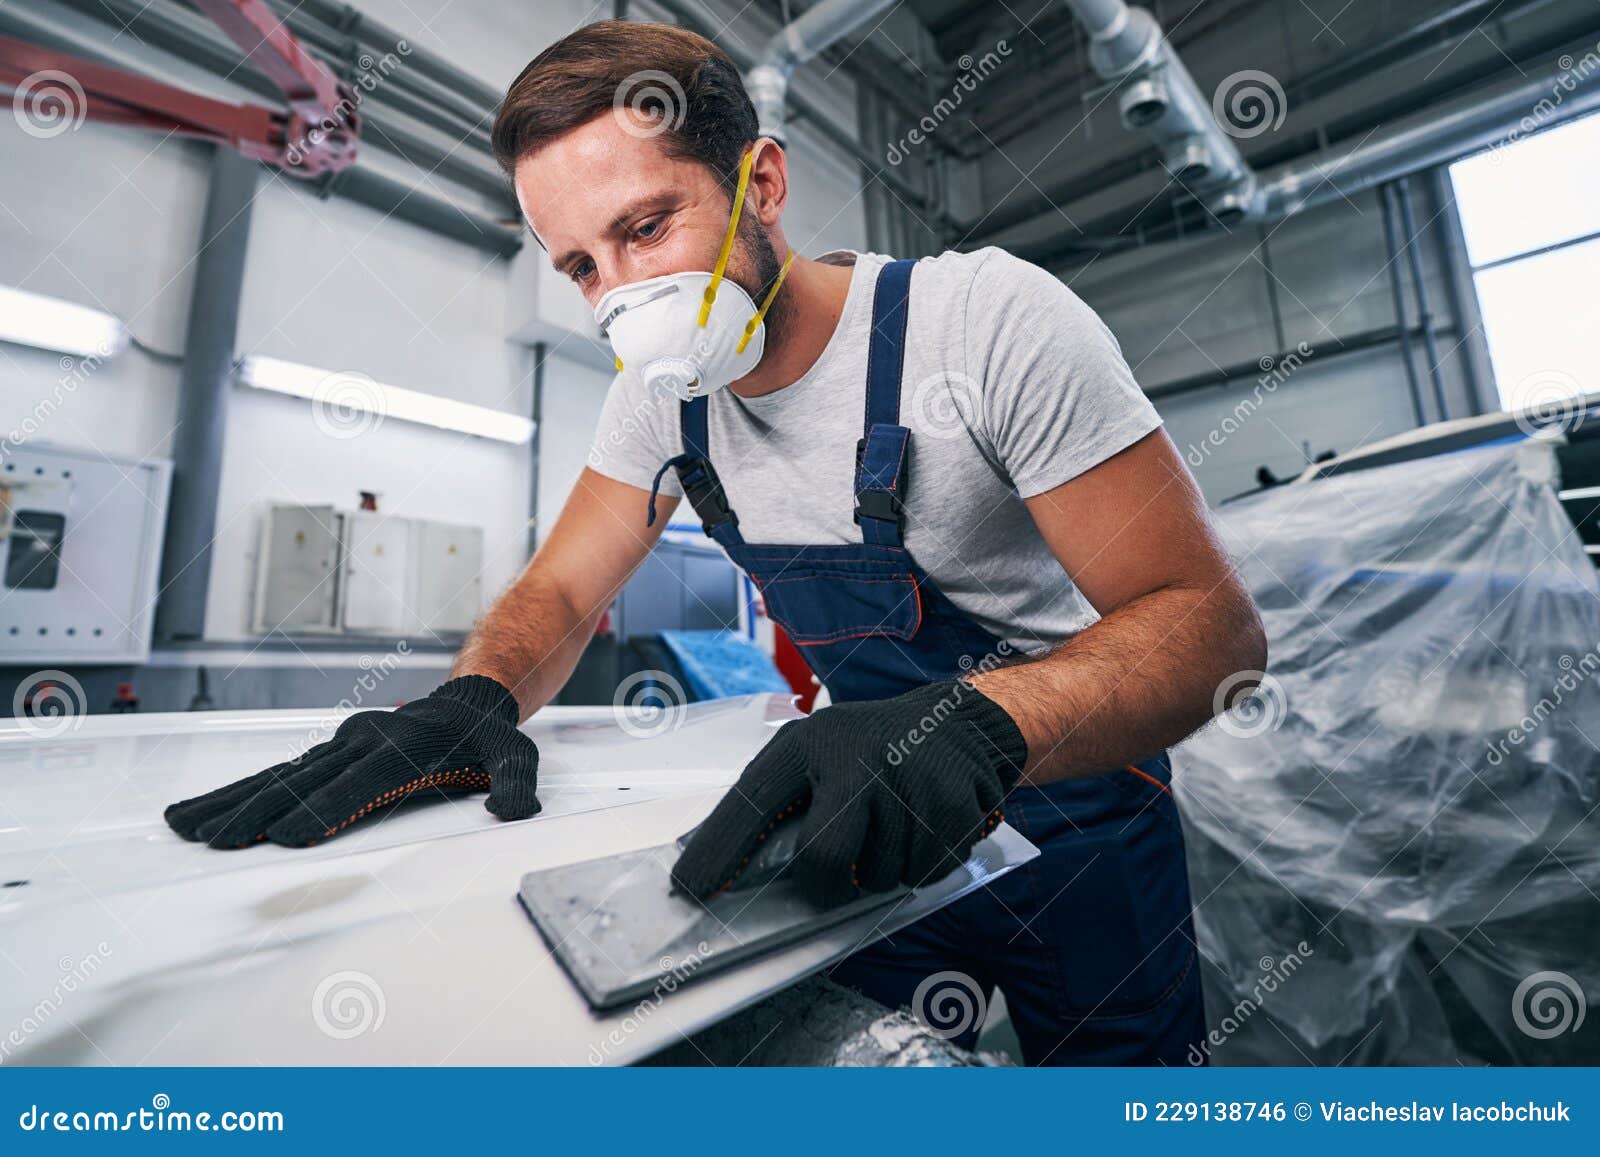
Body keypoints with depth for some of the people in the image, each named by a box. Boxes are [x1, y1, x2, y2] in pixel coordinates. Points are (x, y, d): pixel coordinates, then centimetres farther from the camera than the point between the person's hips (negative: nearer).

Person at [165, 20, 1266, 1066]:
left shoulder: (987, 316, -23)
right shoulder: (662, 389, -6)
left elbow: (1212, 619, -24)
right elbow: (562, 590, -1)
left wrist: (981, 721, -42)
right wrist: (477, 697, -22)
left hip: (1072, 816, -2)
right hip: (881, 831, 3)